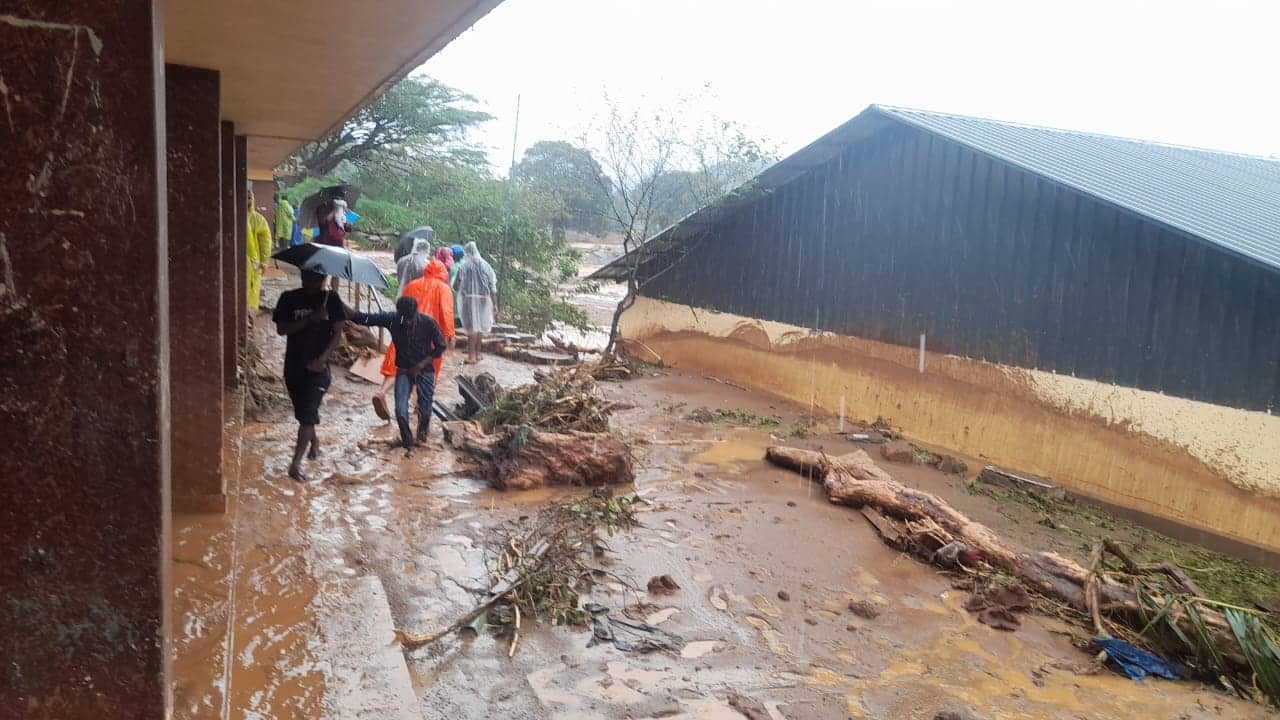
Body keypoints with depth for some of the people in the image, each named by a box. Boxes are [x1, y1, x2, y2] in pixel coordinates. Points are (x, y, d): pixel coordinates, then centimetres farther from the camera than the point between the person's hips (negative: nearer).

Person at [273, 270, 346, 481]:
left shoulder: (330, 299, -3)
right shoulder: (289, 298, -1)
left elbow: (337, 333, -3)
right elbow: (281, 329, -10)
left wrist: (323, 358, -16)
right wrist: (310, 319, -22)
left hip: (317, 366, -2)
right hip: (294, 365, 2)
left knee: (307, 414, -10)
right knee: (303, 411, 17)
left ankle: (295, 464, -8)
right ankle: (314, 439, 45)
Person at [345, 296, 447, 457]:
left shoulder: (428, 322, -19)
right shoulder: (392, 319, -17)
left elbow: (440, 347, -8)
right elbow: (361, 318, -21)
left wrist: (421, 365, -13)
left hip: (425, 371, -1)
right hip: (404, 371, 1)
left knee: (425, 409, 5)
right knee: (401, 410, -10)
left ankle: (422, 434, 39)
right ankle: (409, 445, 12)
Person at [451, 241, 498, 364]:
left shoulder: (464, 266, -6)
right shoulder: (486, 266, 1)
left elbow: (456, 286, -1)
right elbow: (493, 287, 0)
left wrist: (462, 289, 21)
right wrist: (495, 304, 5)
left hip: (469, 299, -3)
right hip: (484, 299, 3)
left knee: (472, 327, -2)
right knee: (480, 327, 15)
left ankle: (472, 356, -4)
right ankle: (477, 353, 25)